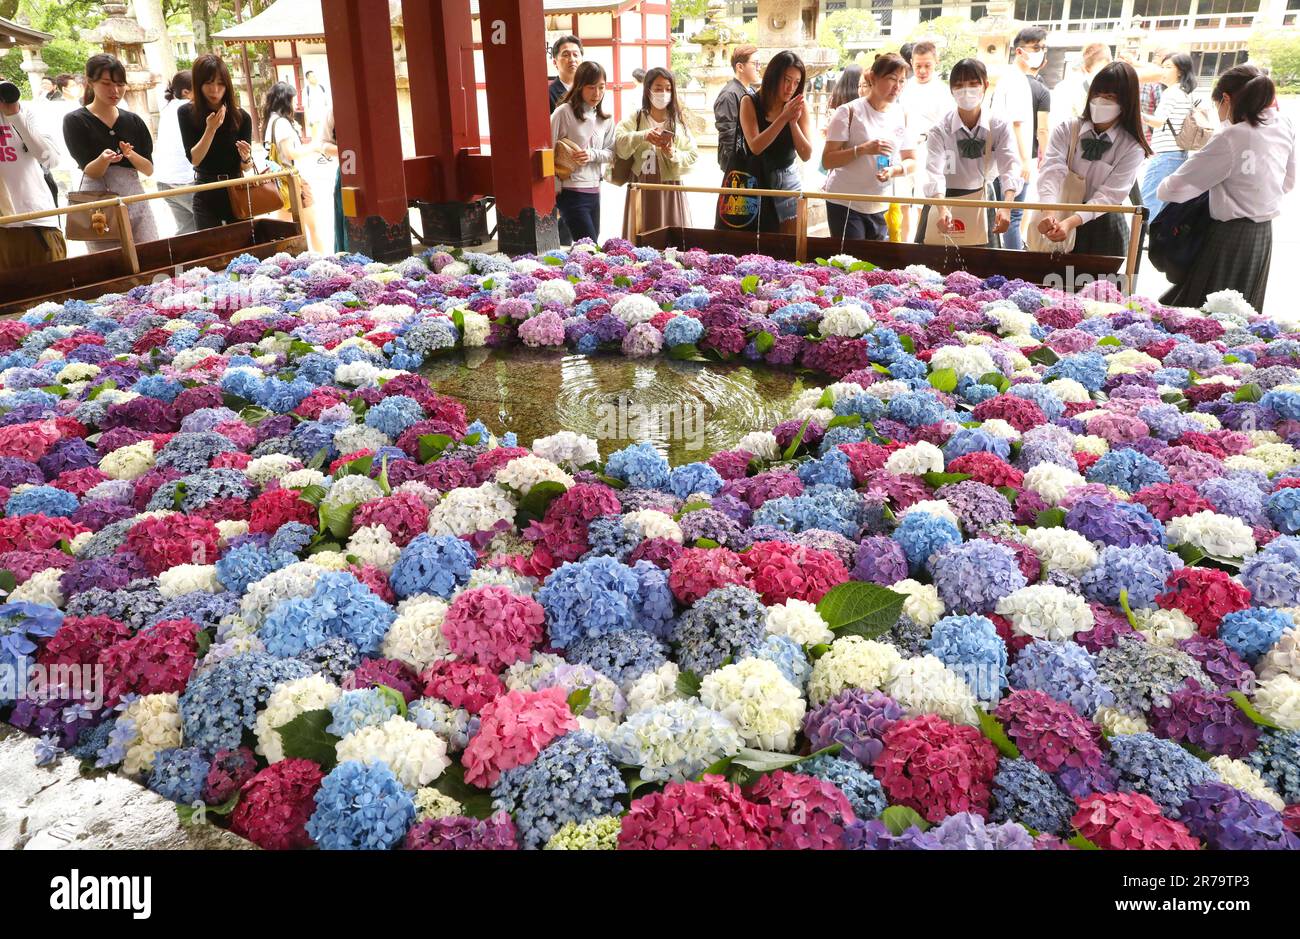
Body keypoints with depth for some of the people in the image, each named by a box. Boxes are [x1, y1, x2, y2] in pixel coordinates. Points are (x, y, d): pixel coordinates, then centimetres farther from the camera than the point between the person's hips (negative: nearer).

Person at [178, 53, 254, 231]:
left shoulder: (241, 116, -6)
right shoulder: (187, 113, -5)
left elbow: (246, 167, -4)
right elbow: (194, 159, -12)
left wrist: (246, 158, -27)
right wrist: (210, 129, -22)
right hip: (206, 195, 0)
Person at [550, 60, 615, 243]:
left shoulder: (605, 119, 10)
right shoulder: (564, 112, -8)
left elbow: (611, 153, 11)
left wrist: (592, 155, -11)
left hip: (594, 191, 6)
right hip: (571, 192, -6)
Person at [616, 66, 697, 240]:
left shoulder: (679, 122, 8)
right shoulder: (635, 119, 5)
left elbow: (693, 156, 1)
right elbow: (618, 143, -12)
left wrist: (673, 154, -17)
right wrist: (642, 137, -27)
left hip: (670, 191, 1)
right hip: (642, 190, -1)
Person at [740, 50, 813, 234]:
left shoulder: (799, 106, -4)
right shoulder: (750, 102, -9)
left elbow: (806, 155, -8)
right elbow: (755, 147, -21)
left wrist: (793, 122, -21)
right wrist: (783, 118, -27)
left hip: (789, 180, 2)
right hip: (758, 180, -2)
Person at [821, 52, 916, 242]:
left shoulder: (902, 116, 7)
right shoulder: (850, 112, -7)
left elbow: (911, 161, 11)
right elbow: (828, 160, -12)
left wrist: (894, 170, -12)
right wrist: (863, 149, -25)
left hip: (882, 207, 5)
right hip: (845, 205, -4)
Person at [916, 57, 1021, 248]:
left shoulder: (999, 127, -6)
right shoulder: (940, 130, -11)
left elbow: (1011, 167, -18)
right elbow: (934, 171, -26)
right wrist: (943, 209, -45)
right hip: (944, 200, -1)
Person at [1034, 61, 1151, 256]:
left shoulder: (1132, 148, -8)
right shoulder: (1066, 130, -4)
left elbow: (1110, 195, -17)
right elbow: (1052, 172, -19)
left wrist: (1071, 222, -36)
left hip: (1105, 228, -1)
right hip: (1062, 220, 1)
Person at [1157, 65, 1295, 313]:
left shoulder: (1230, 138, -20)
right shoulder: (1284, 128, 2)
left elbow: (1175, 189, -19)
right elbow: (1287, 183, 17)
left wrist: (1162, 188, 2)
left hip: (1229, 236, -8)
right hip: (1263, 235, 8)